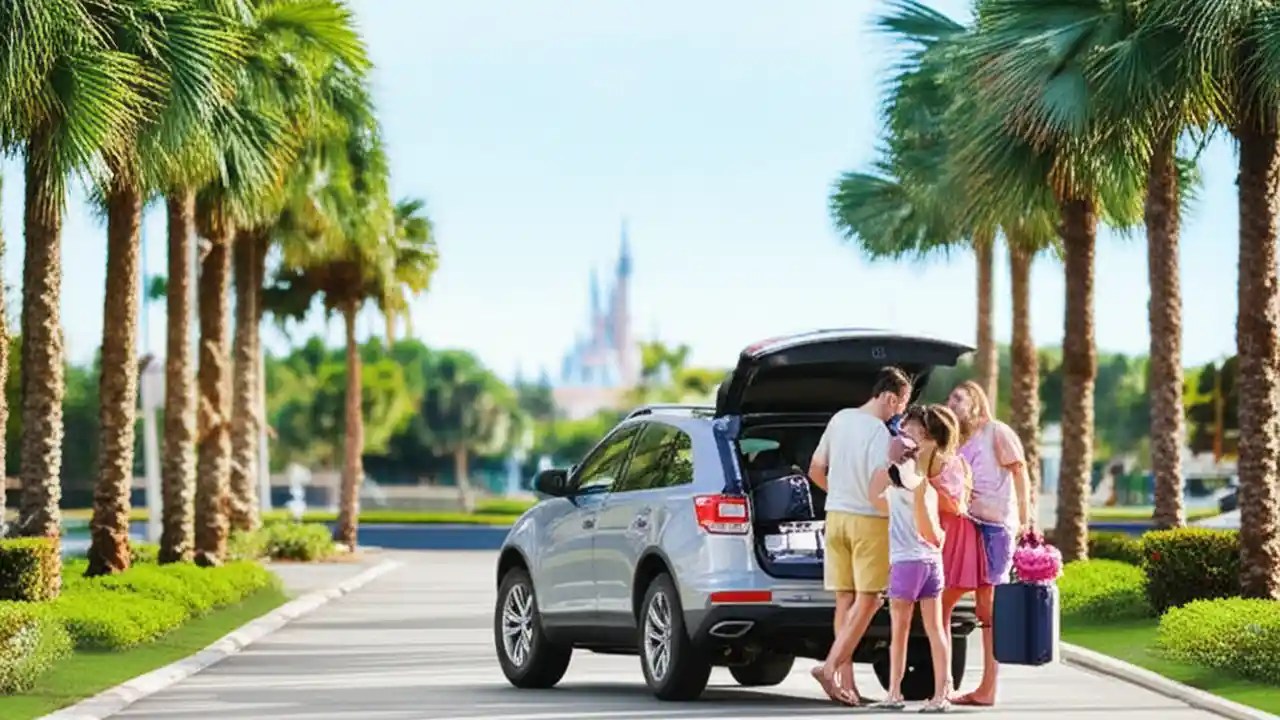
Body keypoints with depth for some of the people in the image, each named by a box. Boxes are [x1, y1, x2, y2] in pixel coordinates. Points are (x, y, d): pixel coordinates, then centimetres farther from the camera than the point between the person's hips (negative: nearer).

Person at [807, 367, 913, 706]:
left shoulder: (839, 419, 6)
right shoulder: (880, 433, -16)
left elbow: (816, 470, 13)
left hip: (836, 516, 7)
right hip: (868, 520, -7)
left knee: (845, 600, 8)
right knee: (868, 600, 0)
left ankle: (846, 682, 7)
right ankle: (830, 667, -11)